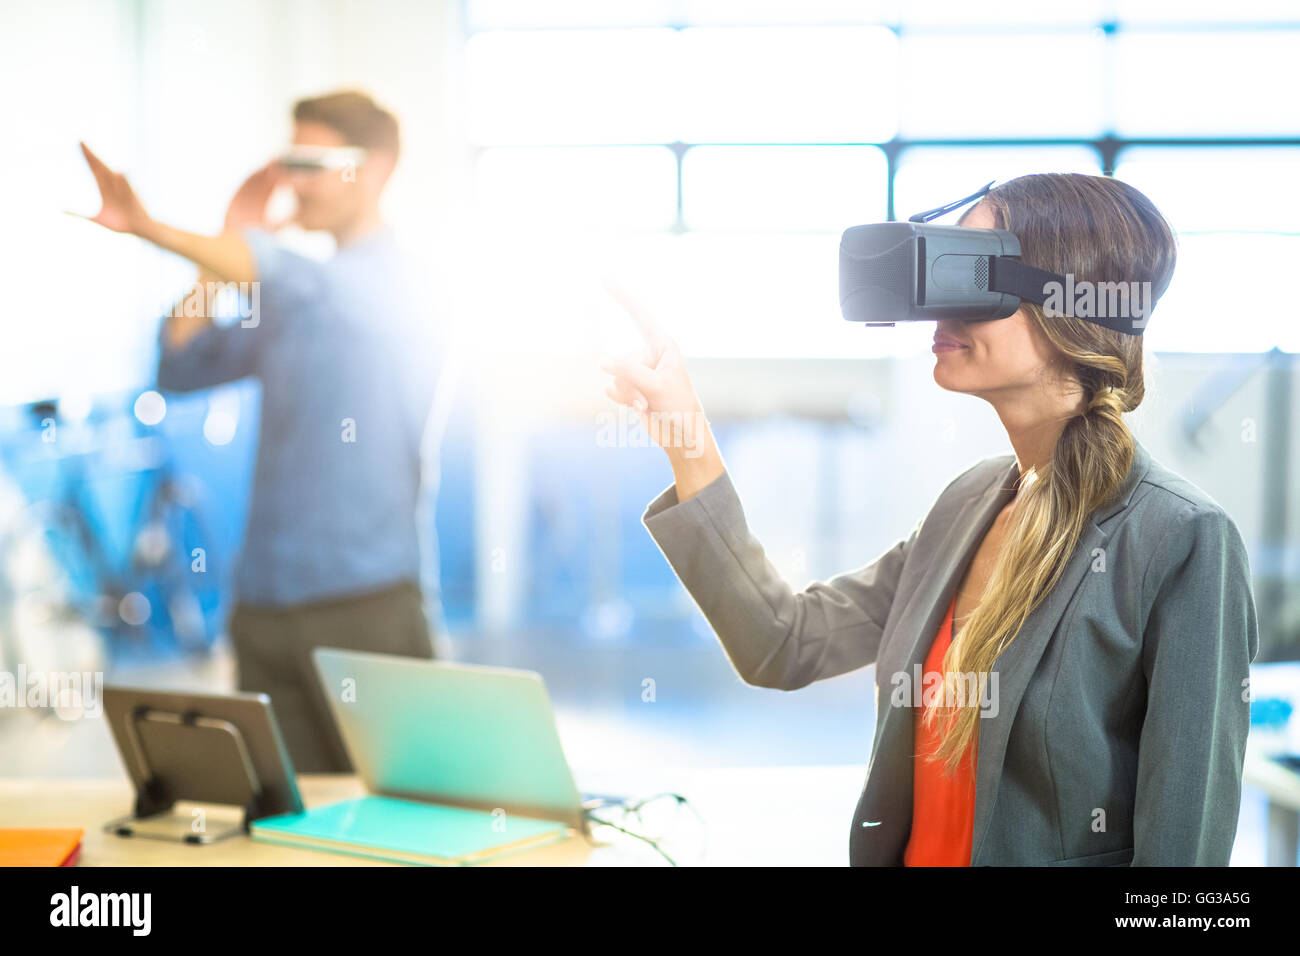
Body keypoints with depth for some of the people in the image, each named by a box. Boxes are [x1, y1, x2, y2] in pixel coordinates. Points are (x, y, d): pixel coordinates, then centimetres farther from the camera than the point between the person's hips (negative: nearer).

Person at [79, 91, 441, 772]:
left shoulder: (384, 281, -8)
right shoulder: (291, 300, 16)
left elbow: (280, 274, -27)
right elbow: (181, 369, 14)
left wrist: (148, 228, -39)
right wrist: (233, 236, 9)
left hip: (365, 607, -7)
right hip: (265, 606, 7)